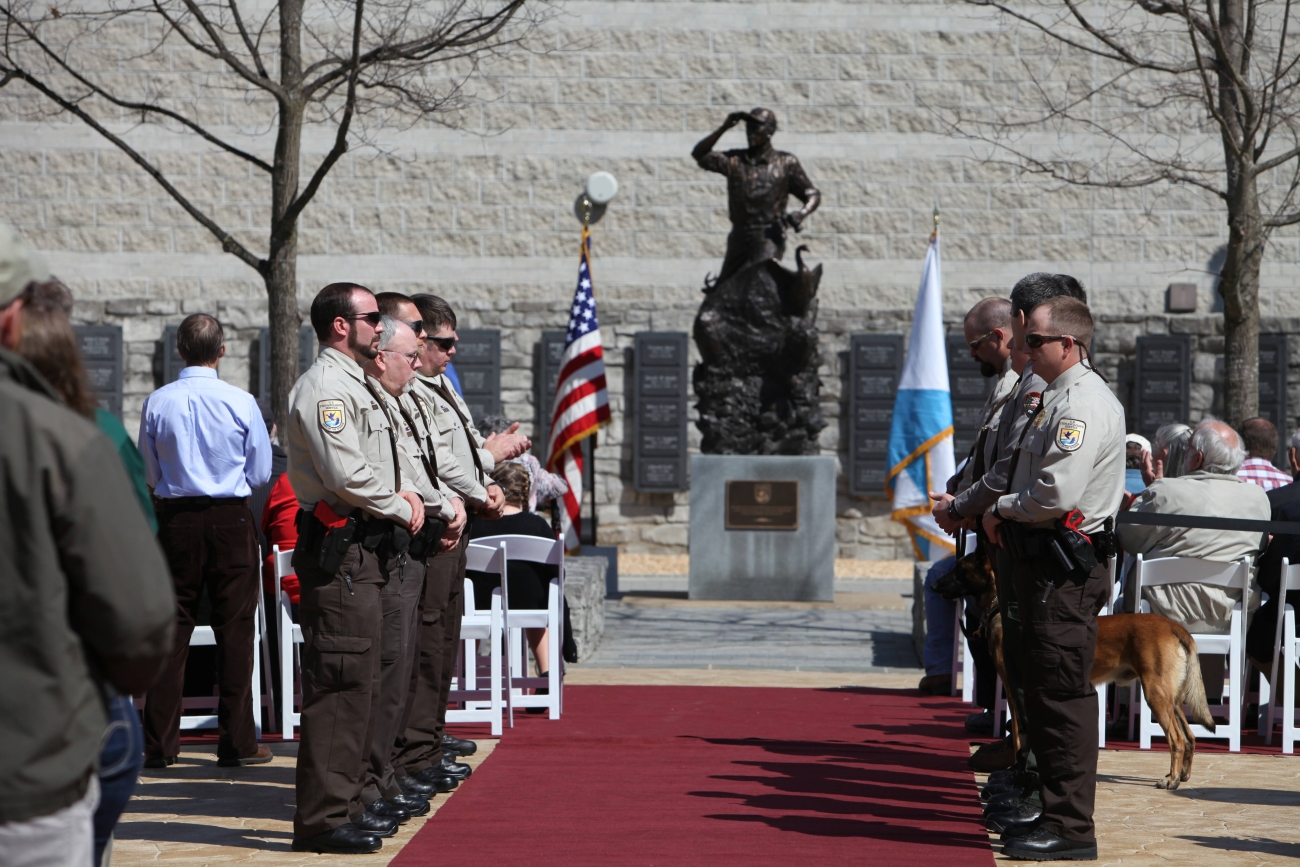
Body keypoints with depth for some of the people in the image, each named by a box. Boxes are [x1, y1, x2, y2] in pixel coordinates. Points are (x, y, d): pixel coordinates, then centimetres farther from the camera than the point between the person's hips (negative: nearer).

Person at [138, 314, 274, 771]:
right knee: (234, 629, 4)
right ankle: (237, 742, 6)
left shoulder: (157, 403, -4)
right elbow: (260, 473, 0)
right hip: (231, 519, -2)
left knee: (171, 630, 7)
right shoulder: (241, 402, -8)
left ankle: (160, 744, 10)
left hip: (175, 519, 2)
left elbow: (149, 473, 6)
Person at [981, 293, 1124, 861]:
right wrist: (1004, 513, 9)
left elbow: (1055, 494, -25)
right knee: (1046, 692, 15)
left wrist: (1001, 510, -9)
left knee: (1062, 695, -8)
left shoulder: (1082, 404, -16)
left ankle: (1071, 829, -5)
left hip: (1065, 570, -11)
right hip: (1046, 562, 11)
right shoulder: (1061, 398, 18)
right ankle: (1055, 815, 23)